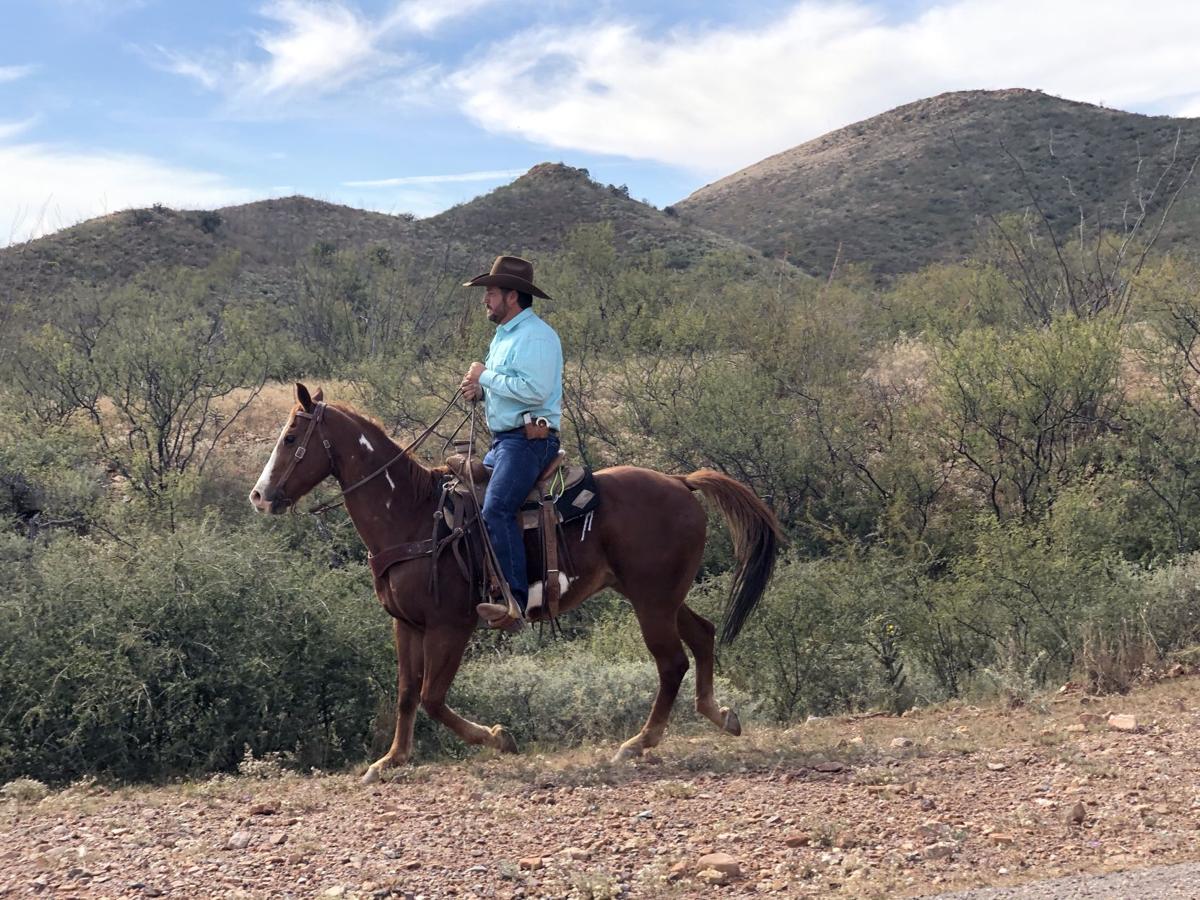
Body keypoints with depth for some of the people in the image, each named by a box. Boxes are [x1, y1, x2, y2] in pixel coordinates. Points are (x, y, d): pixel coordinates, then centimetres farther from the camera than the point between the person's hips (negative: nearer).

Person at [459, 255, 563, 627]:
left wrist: (486, 376, -15)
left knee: (496, 509, -27)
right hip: (503, 441, 11)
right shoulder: (504, 334, 20)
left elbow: (535, 390, -25)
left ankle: (515, 598, -31)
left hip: (528, 439, -11)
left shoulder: (536, 335, -13)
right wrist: (480, 390, 9)